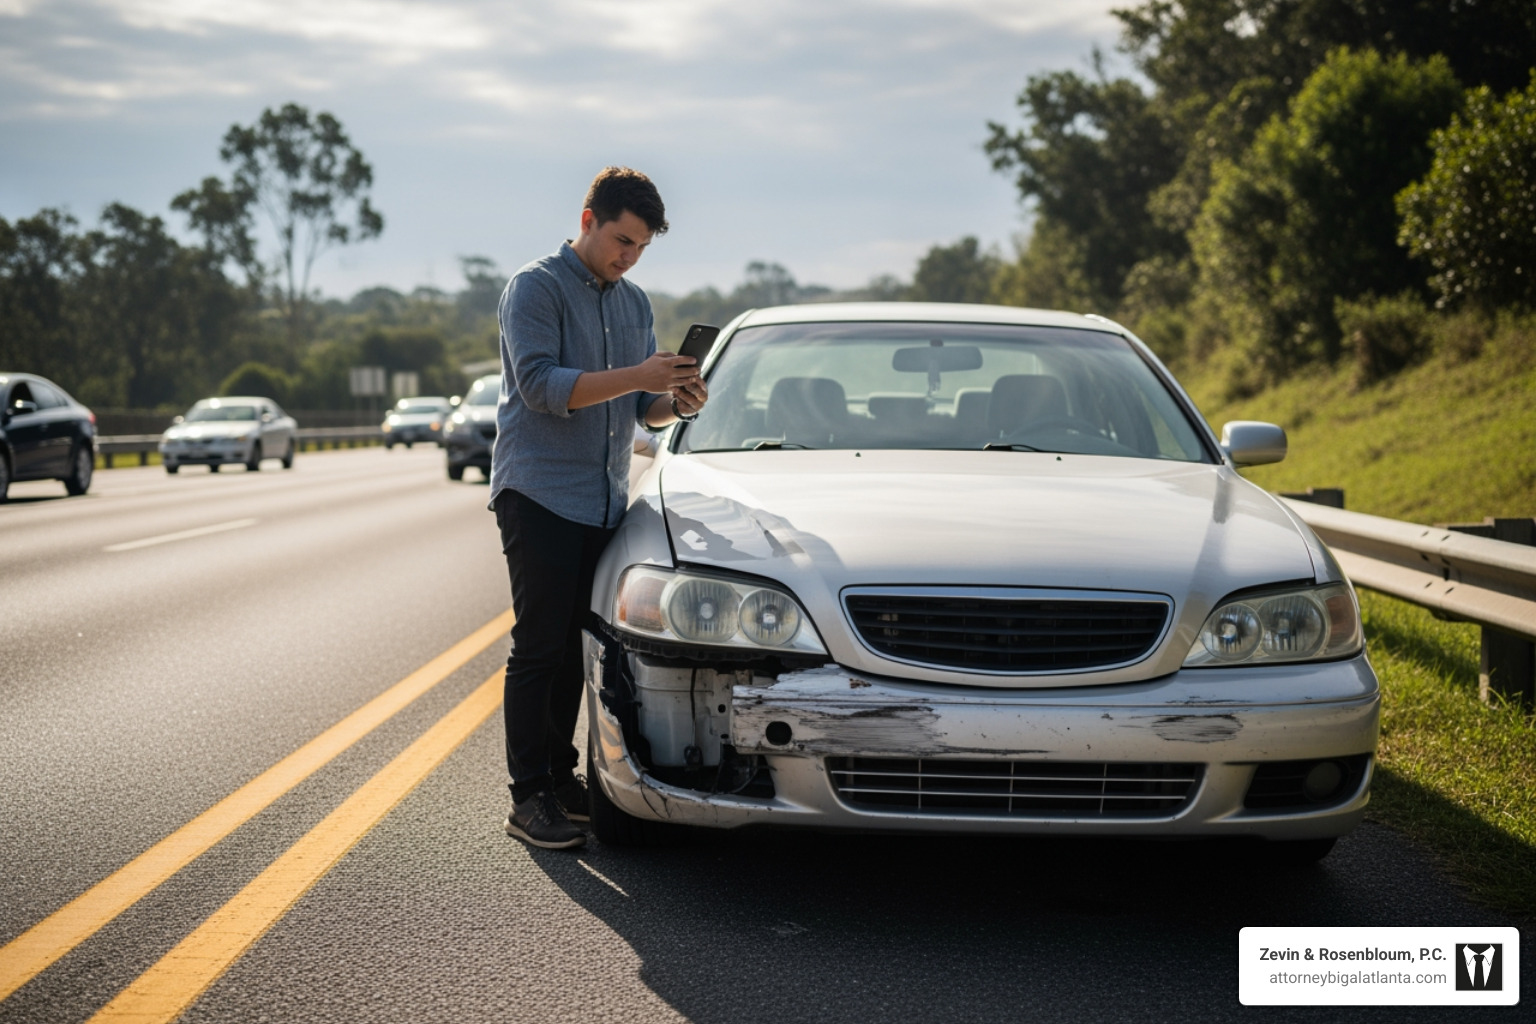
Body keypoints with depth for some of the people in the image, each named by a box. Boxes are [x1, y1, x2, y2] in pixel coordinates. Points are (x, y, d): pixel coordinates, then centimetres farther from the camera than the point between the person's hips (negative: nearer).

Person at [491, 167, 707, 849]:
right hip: (539, 494, -6)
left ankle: (560, 777, 18)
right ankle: (530, 798, -3)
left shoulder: (634, 303, 16)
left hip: (604, 502, 6)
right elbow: (542, 386, -17)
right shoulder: (535, 287, -5)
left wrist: (676, 402, -5)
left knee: (576, 649, 9)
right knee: (539, 649, -6)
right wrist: (636, 377, -24)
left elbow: (643, 409, 18)